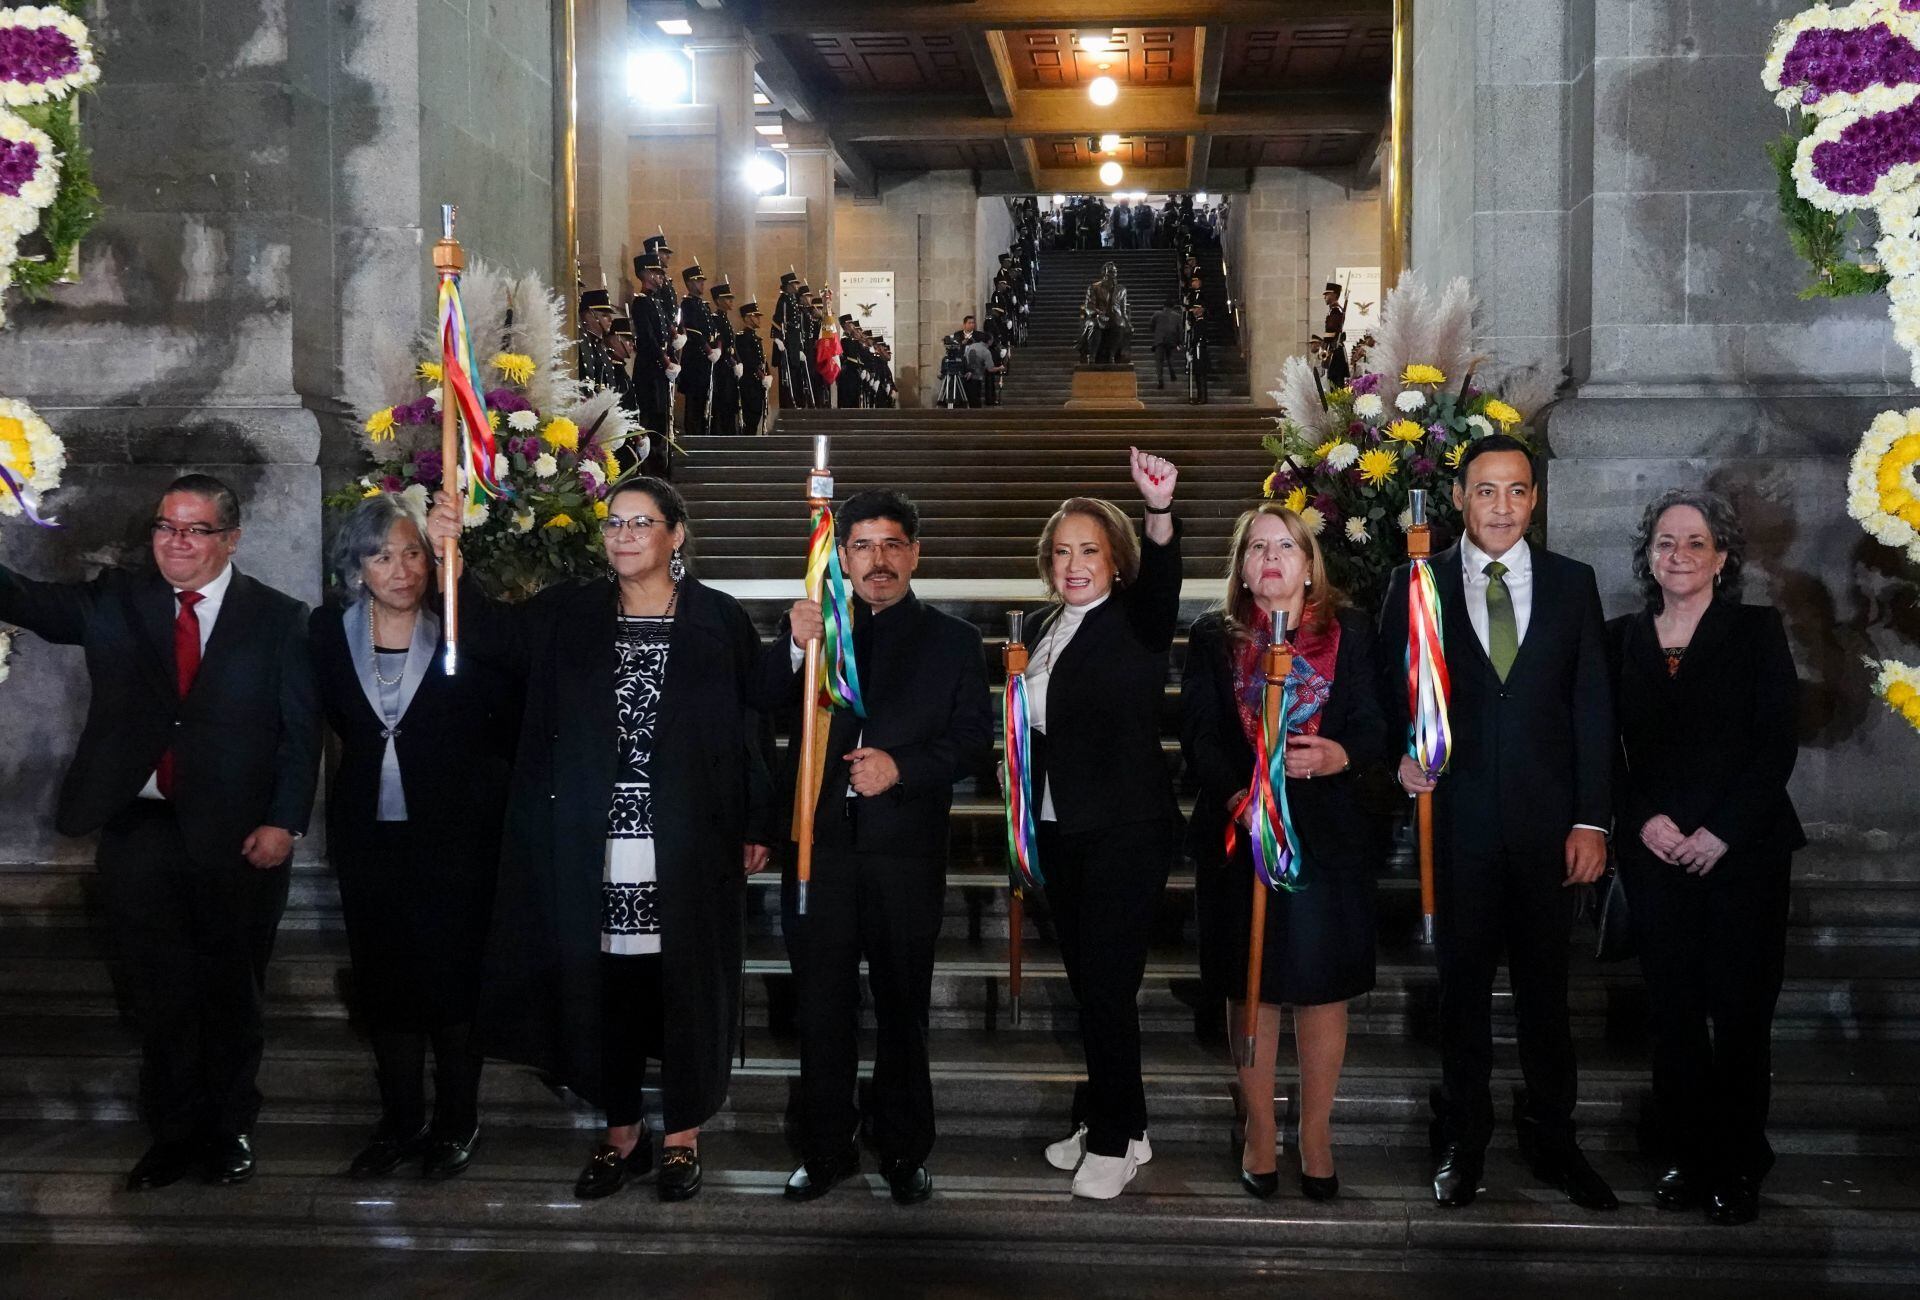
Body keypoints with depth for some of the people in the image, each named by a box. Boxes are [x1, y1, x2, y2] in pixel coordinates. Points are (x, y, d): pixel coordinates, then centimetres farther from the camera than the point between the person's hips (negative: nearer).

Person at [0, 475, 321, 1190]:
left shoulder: (278, 619, -1)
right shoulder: (114, 601, 7)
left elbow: (302, 732, -3)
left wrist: (284, 823, -11)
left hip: (237, 837, -2)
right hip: (137, 832, 2)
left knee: (233, 994, 12)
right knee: (159, 996, 10)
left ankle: (230, 1129, 29)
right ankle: (174, 1132, 25)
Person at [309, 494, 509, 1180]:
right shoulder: (328, 631, 0)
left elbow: (505, 724, -2)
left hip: (452, 833, -3)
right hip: (368, 833, 3)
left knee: (451, 976, 4)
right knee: (383, 980, 11)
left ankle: (456, 1123, 18)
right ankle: (400, 1121, 24)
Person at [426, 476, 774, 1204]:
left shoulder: (720, 620, 0)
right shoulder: (569, 615, 6)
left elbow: (753, 726, 0)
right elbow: (488, 632, -8)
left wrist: (756, 828, -3)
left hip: (688, 844, -2)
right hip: (595, 845, 2)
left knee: (687, 982, 6)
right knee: (603, 982, 9)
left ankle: (682, 1137, 21)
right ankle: (622, 1133, 25)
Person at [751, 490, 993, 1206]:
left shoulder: (954, 641, 8)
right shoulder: (812, 627, 10)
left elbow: (974, 740, 1)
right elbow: (761, 703, -4)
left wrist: (902, 767, -14)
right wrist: (793, 646, -23)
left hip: (906, 850, -1)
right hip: (820, 843, 1)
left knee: (902, 1006, 8)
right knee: (822, 1006, 8)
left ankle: (904, 1149, 22)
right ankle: (826, 1149, 20)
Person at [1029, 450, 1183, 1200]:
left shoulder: (1134, 623, -8)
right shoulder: (1046, 629, 11)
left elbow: (1161, 581, -32)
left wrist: (1161, 511, -48)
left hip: (1126, 830, -7)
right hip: (1061, 829, 7)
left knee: (1107, 983, -5)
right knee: (1087, 982, 13)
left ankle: (1115, 1138, 8)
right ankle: (1109, 1119, 26)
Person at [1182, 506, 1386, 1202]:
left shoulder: (1350, 631, 5)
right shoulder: (1213, 638, 6)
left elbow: (1376, 726, -1)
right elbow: (1198, 735, -3)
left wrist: (1339, 756, -22)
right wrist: (1237, 794, -20)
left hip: (1327, 834, 0)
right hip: (1238, 832, 0)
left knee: (1323, 986, 4)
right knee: (1250, 987, 8)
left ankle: (1316, 1136, 20)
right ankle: (1259, 1133, 23)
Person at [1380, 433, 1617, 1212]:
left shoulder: (1572, 584, 5)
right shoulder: (1416, 584, 2)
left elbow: (1593, 708, 3)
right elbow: (1389, 690, 5)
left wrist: (1592, 820, -2)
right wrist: (1400, 758, -14)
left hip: (1548, 824, 1)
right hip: (1456, 820, -1)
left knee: (1545, 986, 10)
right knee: (1463, 986, 10)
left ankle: (1551, 1138, 24)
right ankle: (1464, 1140, 23)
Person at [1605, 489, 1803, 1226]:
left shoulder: (1756, 631, 2)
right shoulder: (1623, 639, 9)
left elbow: (1777, 743, -4)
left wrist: (1721, 832, -12)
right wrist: (1644, 820, -7)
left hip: (1743, 851, -2)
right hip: (1654, 853, 2)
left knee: (1741, 1012, 1)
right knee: (1673, 1009, 3)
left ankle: (1739, 1166, 13)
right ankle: (1686, 1157, 15)